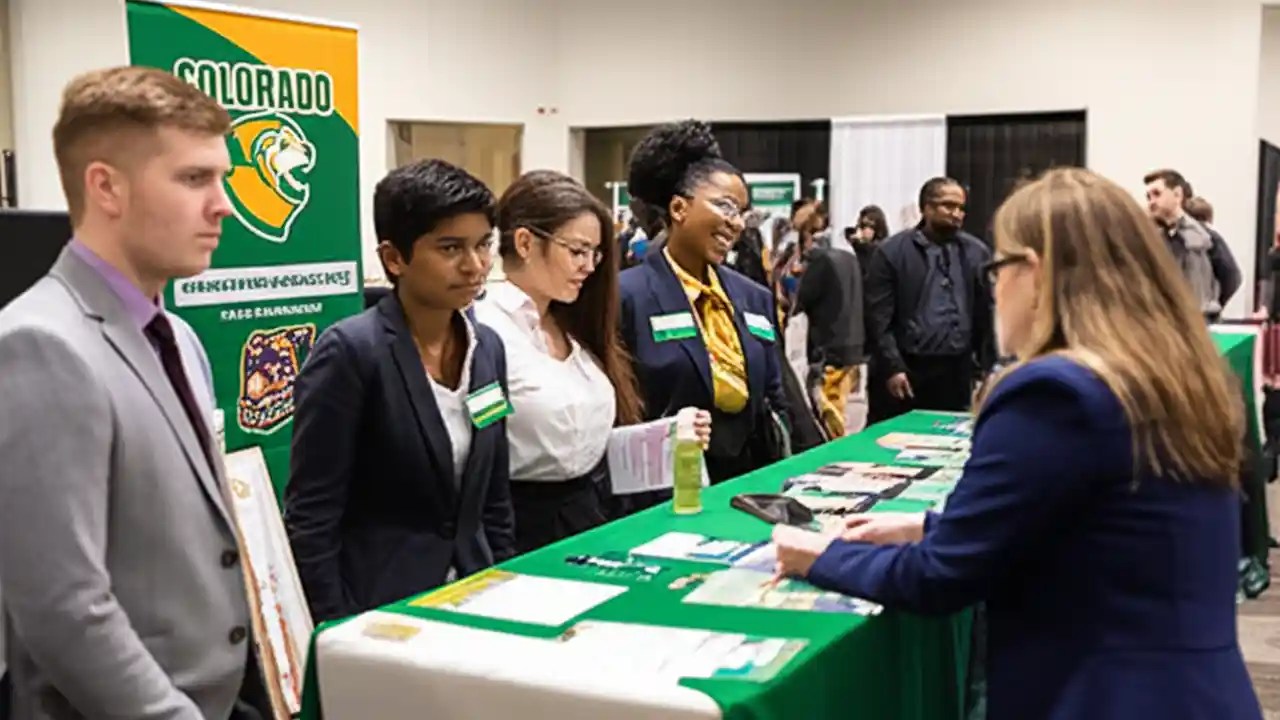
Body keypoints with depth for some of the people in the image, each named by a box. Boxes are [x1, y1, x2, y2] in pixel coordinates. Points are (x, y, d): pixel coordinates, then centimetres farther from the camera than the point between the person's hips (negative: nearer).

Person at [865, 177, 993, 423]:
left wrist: (986, 369, 5)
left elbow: (987, 315, 9)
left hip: (957, 372, 3)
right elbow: (880, 318, -6)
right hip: (905, 369, -3)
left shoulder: (977, 253, 8)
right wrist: (892, 367, -13)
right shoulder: (892, 252, -2)